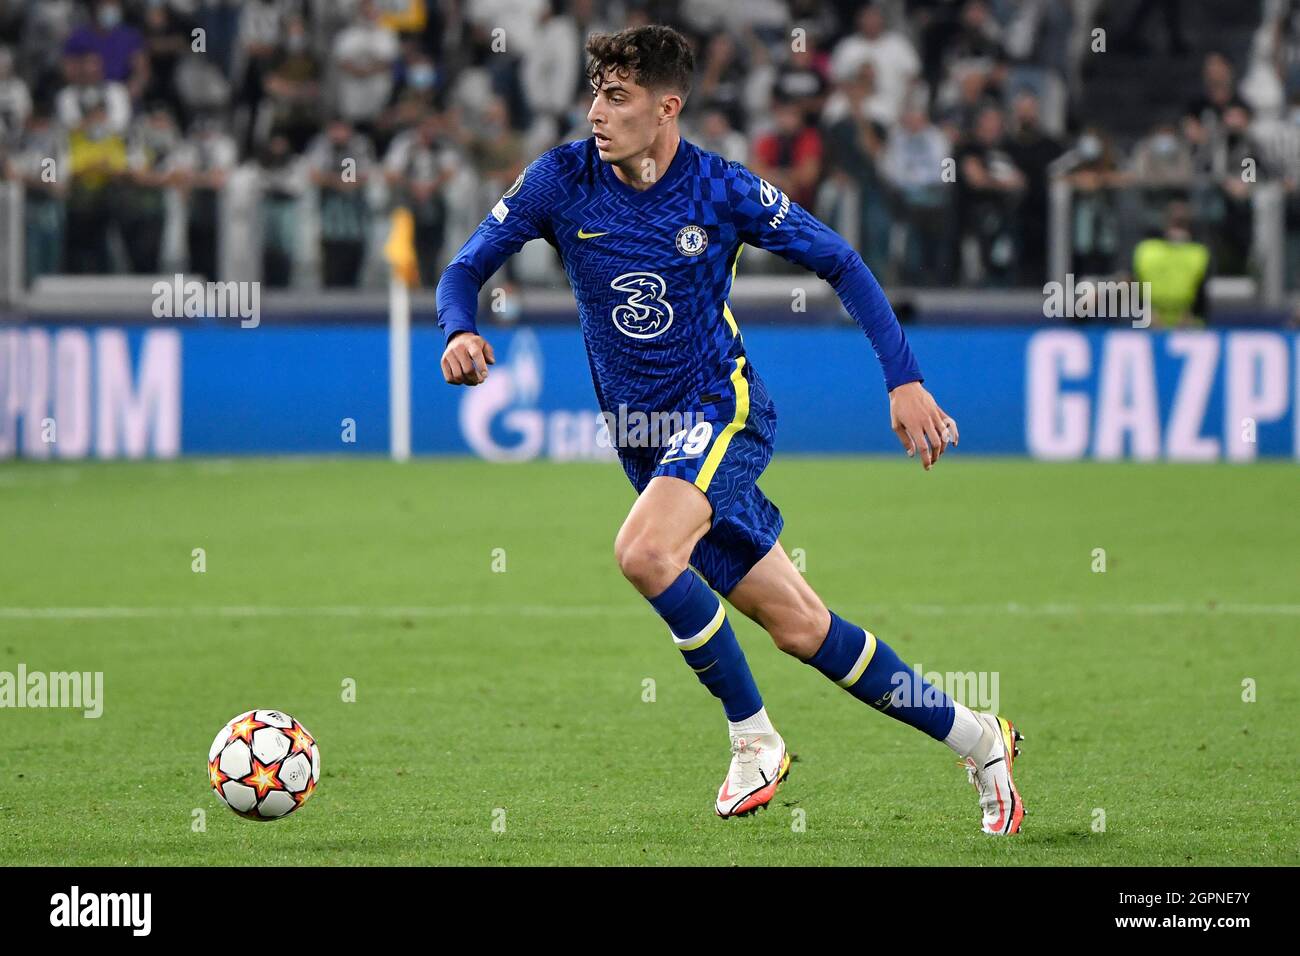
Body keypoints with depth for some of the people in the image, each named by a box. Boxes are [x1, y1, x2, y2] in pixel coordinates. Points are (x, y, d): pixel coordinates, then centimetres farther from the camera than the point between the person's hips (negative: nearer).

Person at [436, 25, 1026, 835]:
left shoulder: (721, 190, -11)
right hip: (644, 434, 4)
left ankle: (754, 739, -13)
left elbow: (841, 264, -2)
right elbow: (468, 269, 1)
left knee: (644, 550, -32)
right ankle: (977, 739, 20)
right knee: (801, 626, 5)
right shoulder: (561, 180, -4)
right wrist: (460, 332, -22)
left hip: (724, 407, -4)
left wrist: (905, 380, -8)